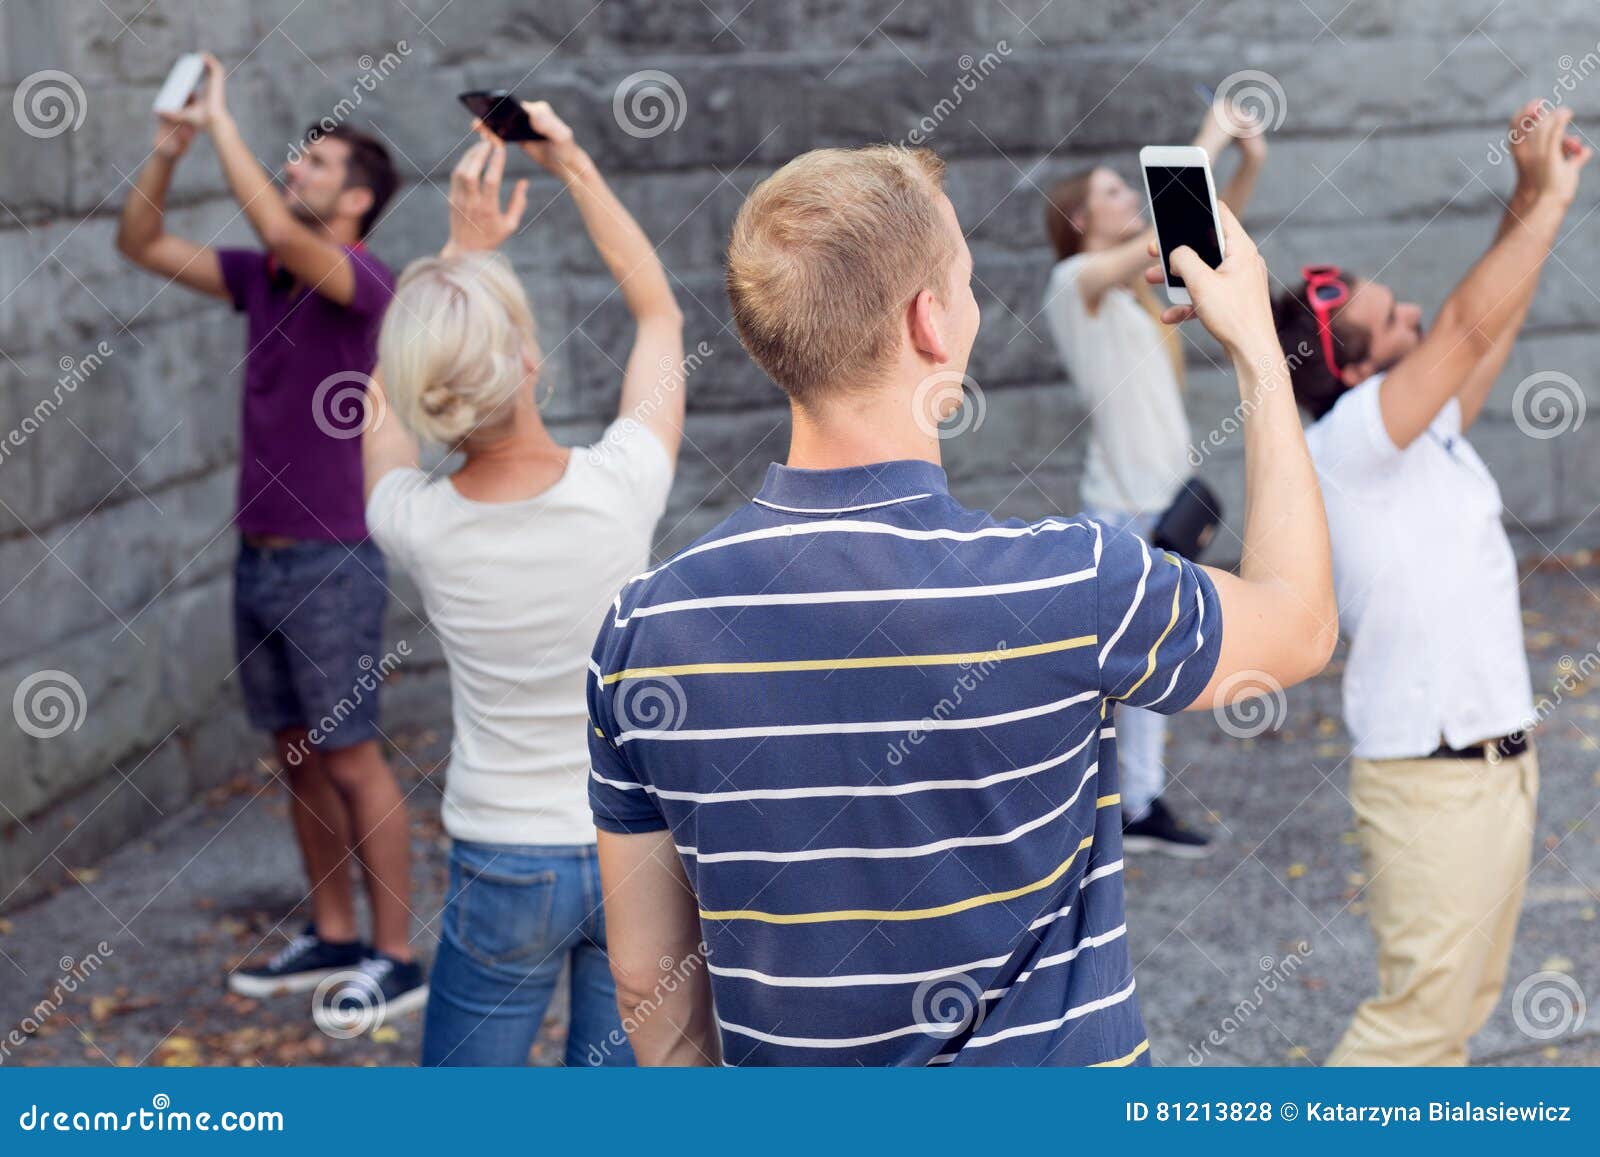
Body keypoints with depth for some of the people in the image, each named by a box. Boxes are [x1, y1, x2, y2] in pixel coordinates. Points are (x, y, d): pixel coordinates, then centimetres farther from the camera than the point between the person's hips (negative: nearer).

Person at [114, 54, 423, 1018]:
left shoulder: (365, 281, -13)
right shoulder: (263, 278, 9)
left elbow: (280, 233, -33)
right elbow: (143, 245, 9)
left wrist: (223, 123, -24)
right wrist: (171, 146, -5)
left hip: (332, 562, -8)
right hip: (260, 556, 8)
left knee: (350, 761, -2)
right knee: (297, 756, 14)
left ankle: (397, 959, 8)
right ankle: (333, 939, 25)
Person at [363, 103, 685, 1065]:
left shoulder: (417, 523, -15)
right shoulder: (621, 489, -18)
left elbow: (387, 404, 10)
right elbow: (660, 312, 2)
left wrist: (464, 249, 12)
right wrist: (576, 166, 7)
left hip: (503, 868, 0)